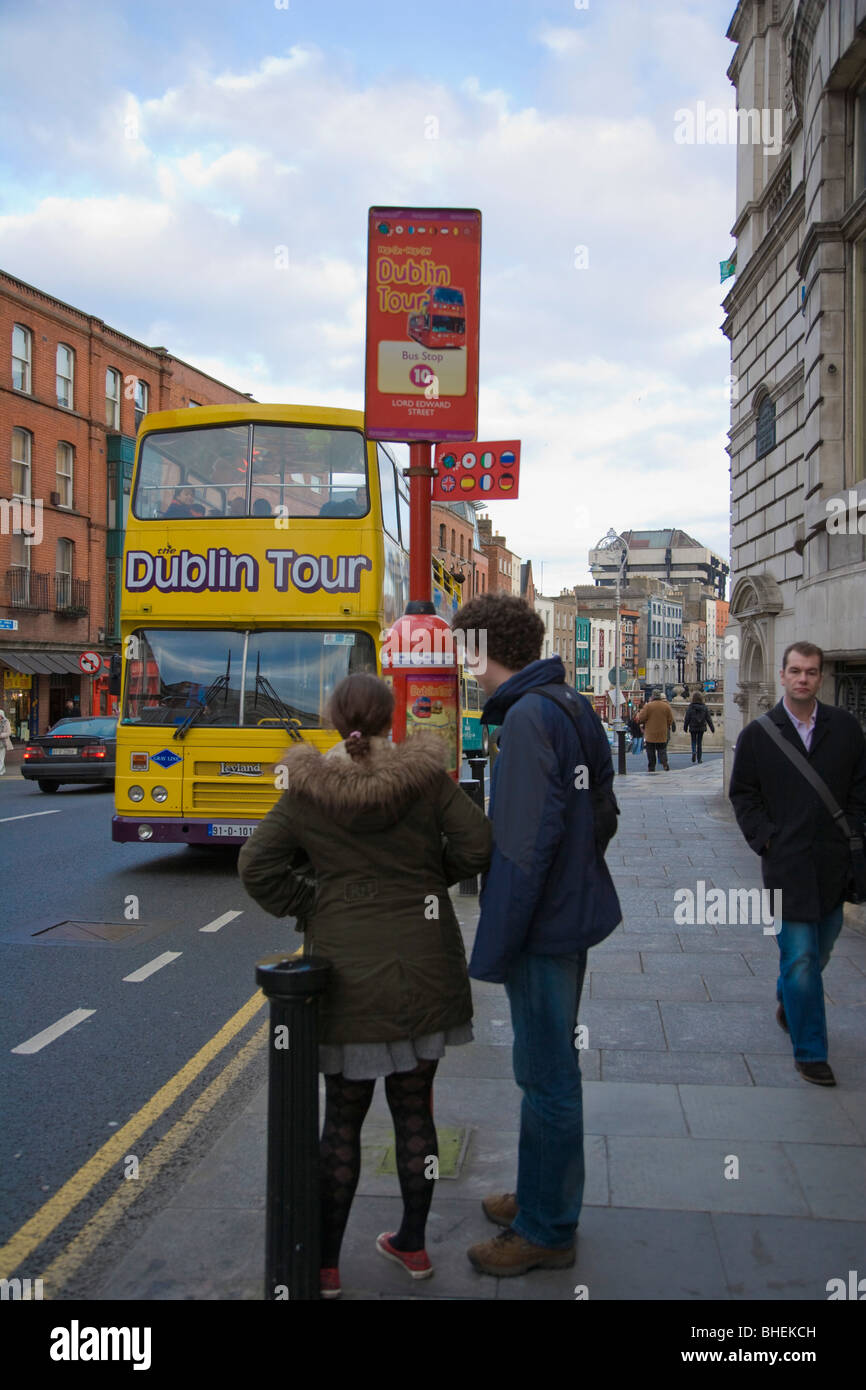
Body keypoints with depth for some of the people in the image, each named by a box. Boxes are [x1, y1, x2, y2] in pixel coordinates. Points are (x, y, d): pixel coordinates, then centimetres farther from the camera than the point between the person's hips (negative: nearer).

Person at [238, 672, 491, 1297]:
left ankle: (324, 1262, 20)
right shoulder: (427, 777, -5)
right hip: (423, 962, 1)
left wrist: (300, 907, 7)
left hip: (347, 965, -1)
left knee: (344, 1115, 10)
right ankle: (413, 1244, 29)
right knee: (414, 1106, 14)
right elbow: (478, 846, -7)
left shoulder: (307, 790, -5)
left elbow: (256, 865, -6)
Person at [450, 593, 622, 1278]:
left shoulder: (528, 716, -20)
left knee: (547, 1076, 4)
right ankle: (542, 1194, 38)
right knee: (551, 1063, 21)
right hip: (578, 913, 10)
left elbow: (526, 842, -25)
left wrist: (495, 945, -21)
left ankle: (547, 1232, 19)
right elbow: (602, 812, 15)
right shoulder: (577, 707, 9)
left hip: (544, 925, -10)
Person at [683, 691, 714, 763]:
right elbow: (708, 718, 1)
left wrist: (685, 728, 6)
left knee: (693, 741, 13)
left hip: (693, 728, -1)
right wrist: (712, 728, 7)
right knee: (699, 743, 9)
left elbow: (687, 718, -5)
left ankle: (694, 752, -16)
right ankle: (699, 759, 11)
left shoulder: (690, 707, -10)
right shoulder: (704, 707, -4)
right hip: (701, 728, 1)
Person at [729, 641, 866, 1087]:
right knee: (800, 959, -2)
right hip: (786, 865, -3)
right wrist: (765, 839, -5)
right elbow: (742, 794, 5)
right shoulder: (757, 734, -1)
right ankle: (809, 1052, 10)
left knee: (819, 949, 18)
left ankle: (787, 1001, 46)